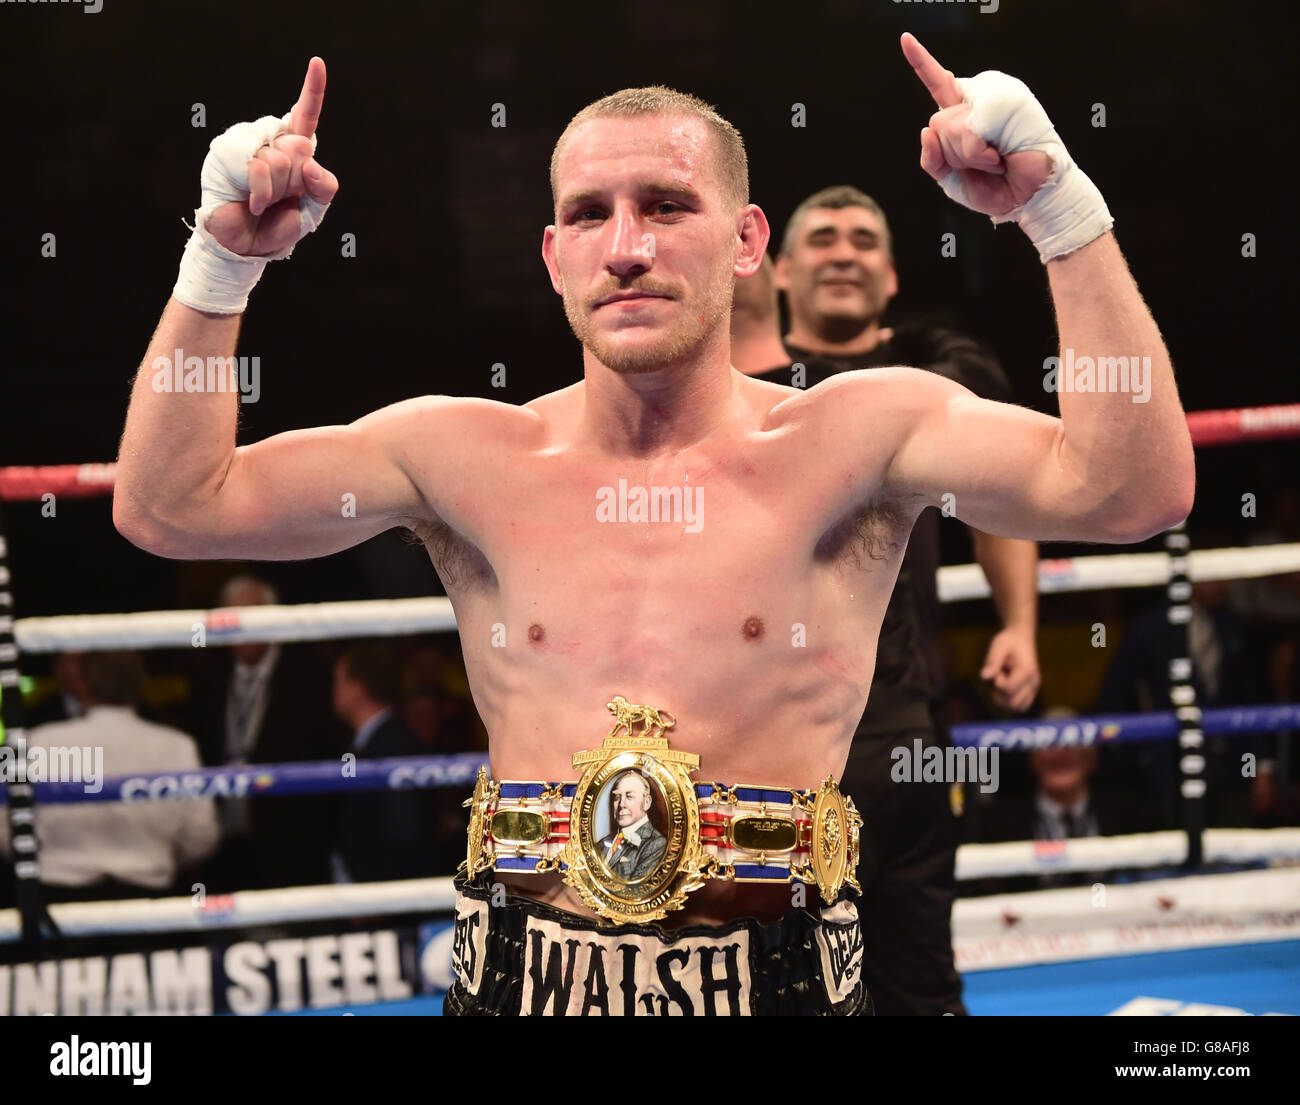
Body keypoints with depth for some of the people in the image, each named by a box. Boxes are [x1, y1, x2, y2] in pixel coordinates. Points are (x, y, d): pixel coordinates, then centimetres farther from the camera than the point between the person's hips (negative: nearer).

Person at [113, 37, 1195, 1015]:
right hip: (523, 977, 2)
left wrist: (1057, 203, -19)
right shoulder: (468, 457, 5)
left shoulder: (853, 439, 0)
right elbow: (168, 506, 4)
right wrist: (224, 257, -6)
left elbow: (1132, 488, -14)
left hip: (779, 977, -1)